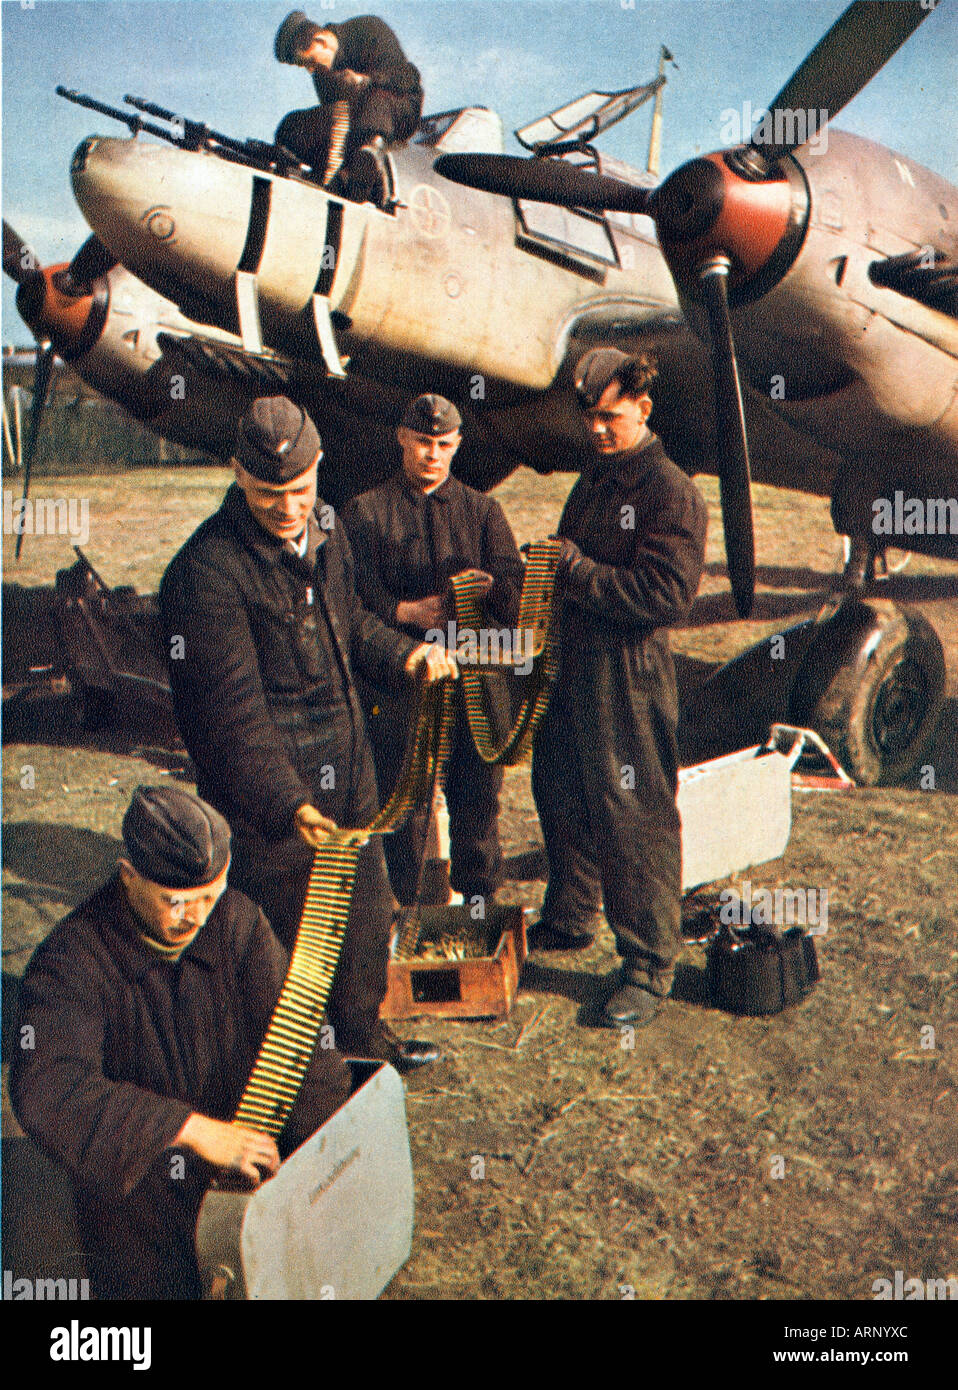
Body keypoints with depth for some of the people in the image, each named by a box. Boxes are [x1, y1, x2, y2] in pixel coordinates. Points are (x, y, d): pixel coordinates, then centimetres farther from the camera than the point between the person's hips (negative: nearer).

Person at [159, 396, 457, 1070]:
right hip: (267, 792, -7)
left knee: (366, 909, 21)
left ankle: (362, 1027, 45)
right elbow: (232, 711, -25)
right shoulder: (207, 571, -23)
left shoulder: (325, 526, 3)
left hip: (348, 771, 8)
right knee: (283, 937, 7)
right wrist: (286, 802, -31)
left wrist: (403, 655, 6)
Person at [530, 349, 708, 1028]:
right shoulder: (592, 480, 16)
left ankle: (649, 966, 9)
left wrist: (576, 572, -17)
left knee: (636, 818, -2)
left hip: (631, 672, -8)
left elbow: (667, 594, -20)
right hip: (572, 664, 9)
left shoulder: (671, 491, -11)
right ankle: (569, 918, 39)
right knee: (562, 797, 19)